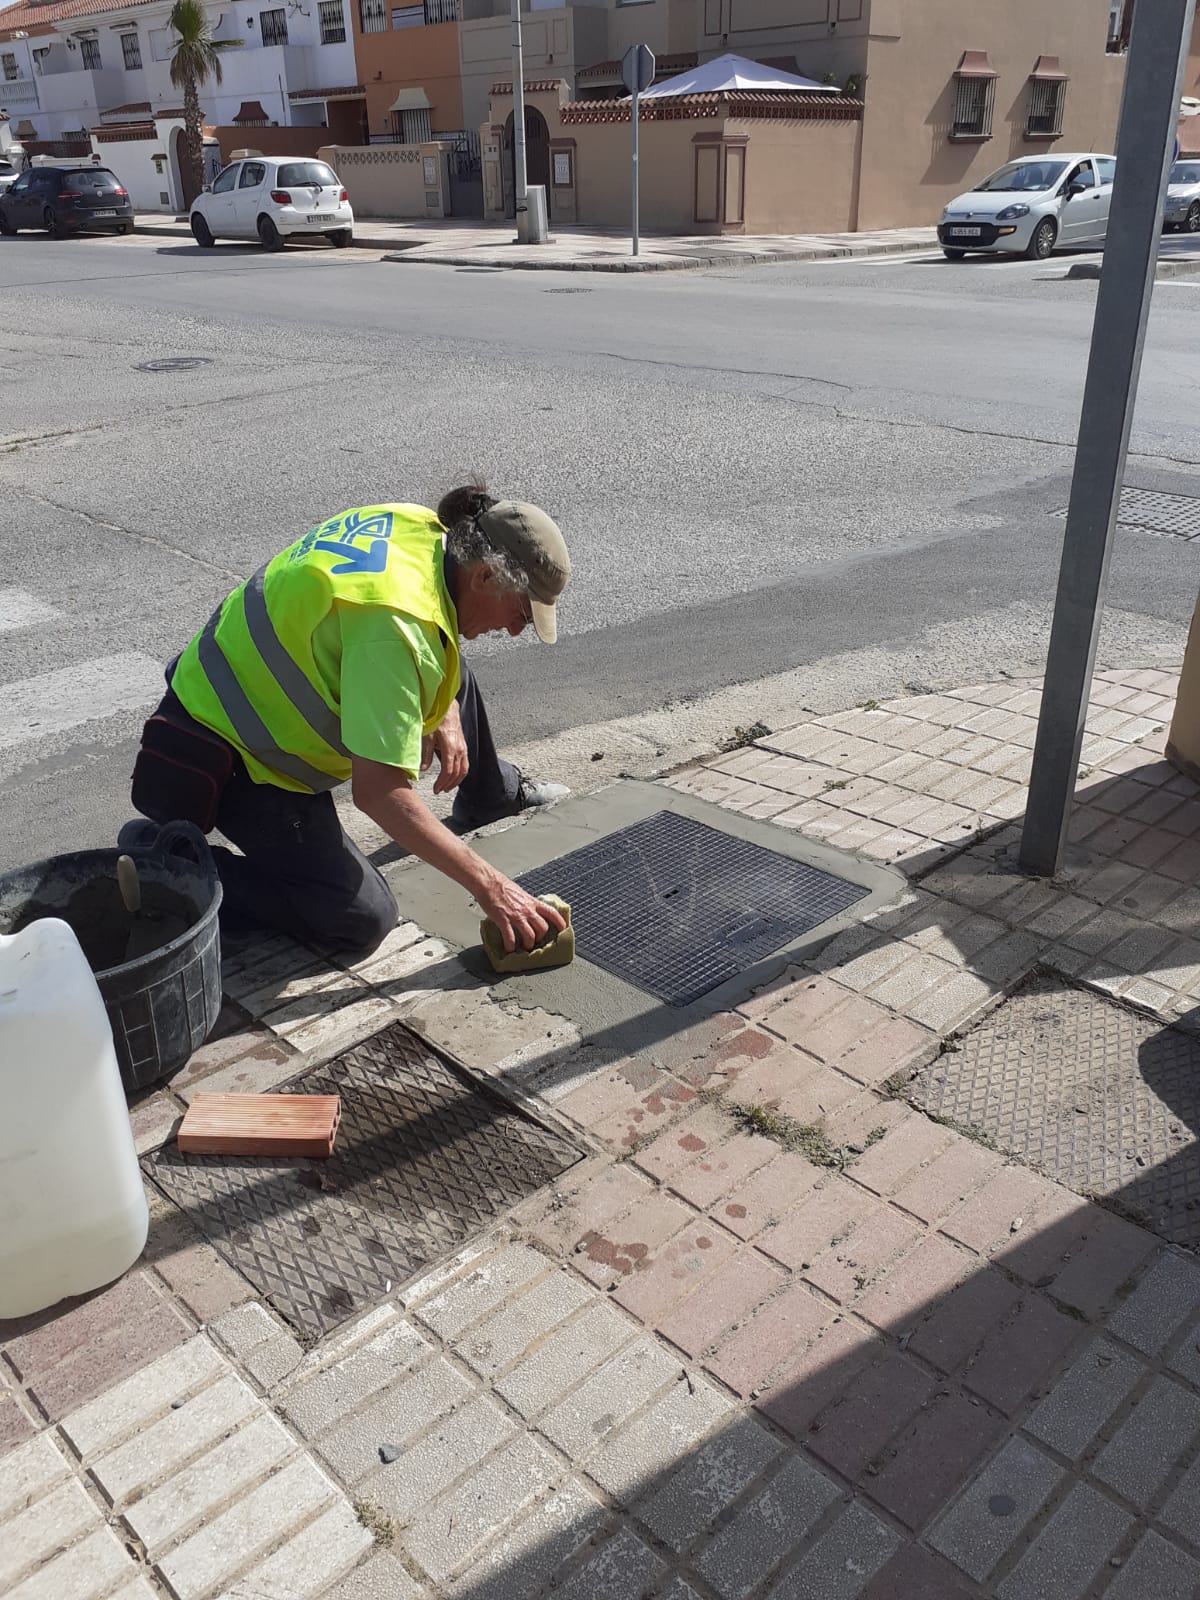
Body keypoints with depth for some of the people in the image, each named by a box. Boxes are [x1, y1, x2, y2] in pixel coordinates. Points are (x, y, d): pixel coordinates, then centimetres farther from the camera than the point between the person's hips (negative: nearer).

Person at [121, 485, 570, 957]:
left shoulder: (419, 525, -7)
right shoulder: (396, 624, -34)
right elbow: (378, 792, -35)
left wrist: (445, 716, 2)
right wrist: (487, 884, -29)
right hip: (234, 762, -10)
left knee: (452, 672, 17)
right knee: (362, 920, -12)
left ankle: (490, 794, 40)